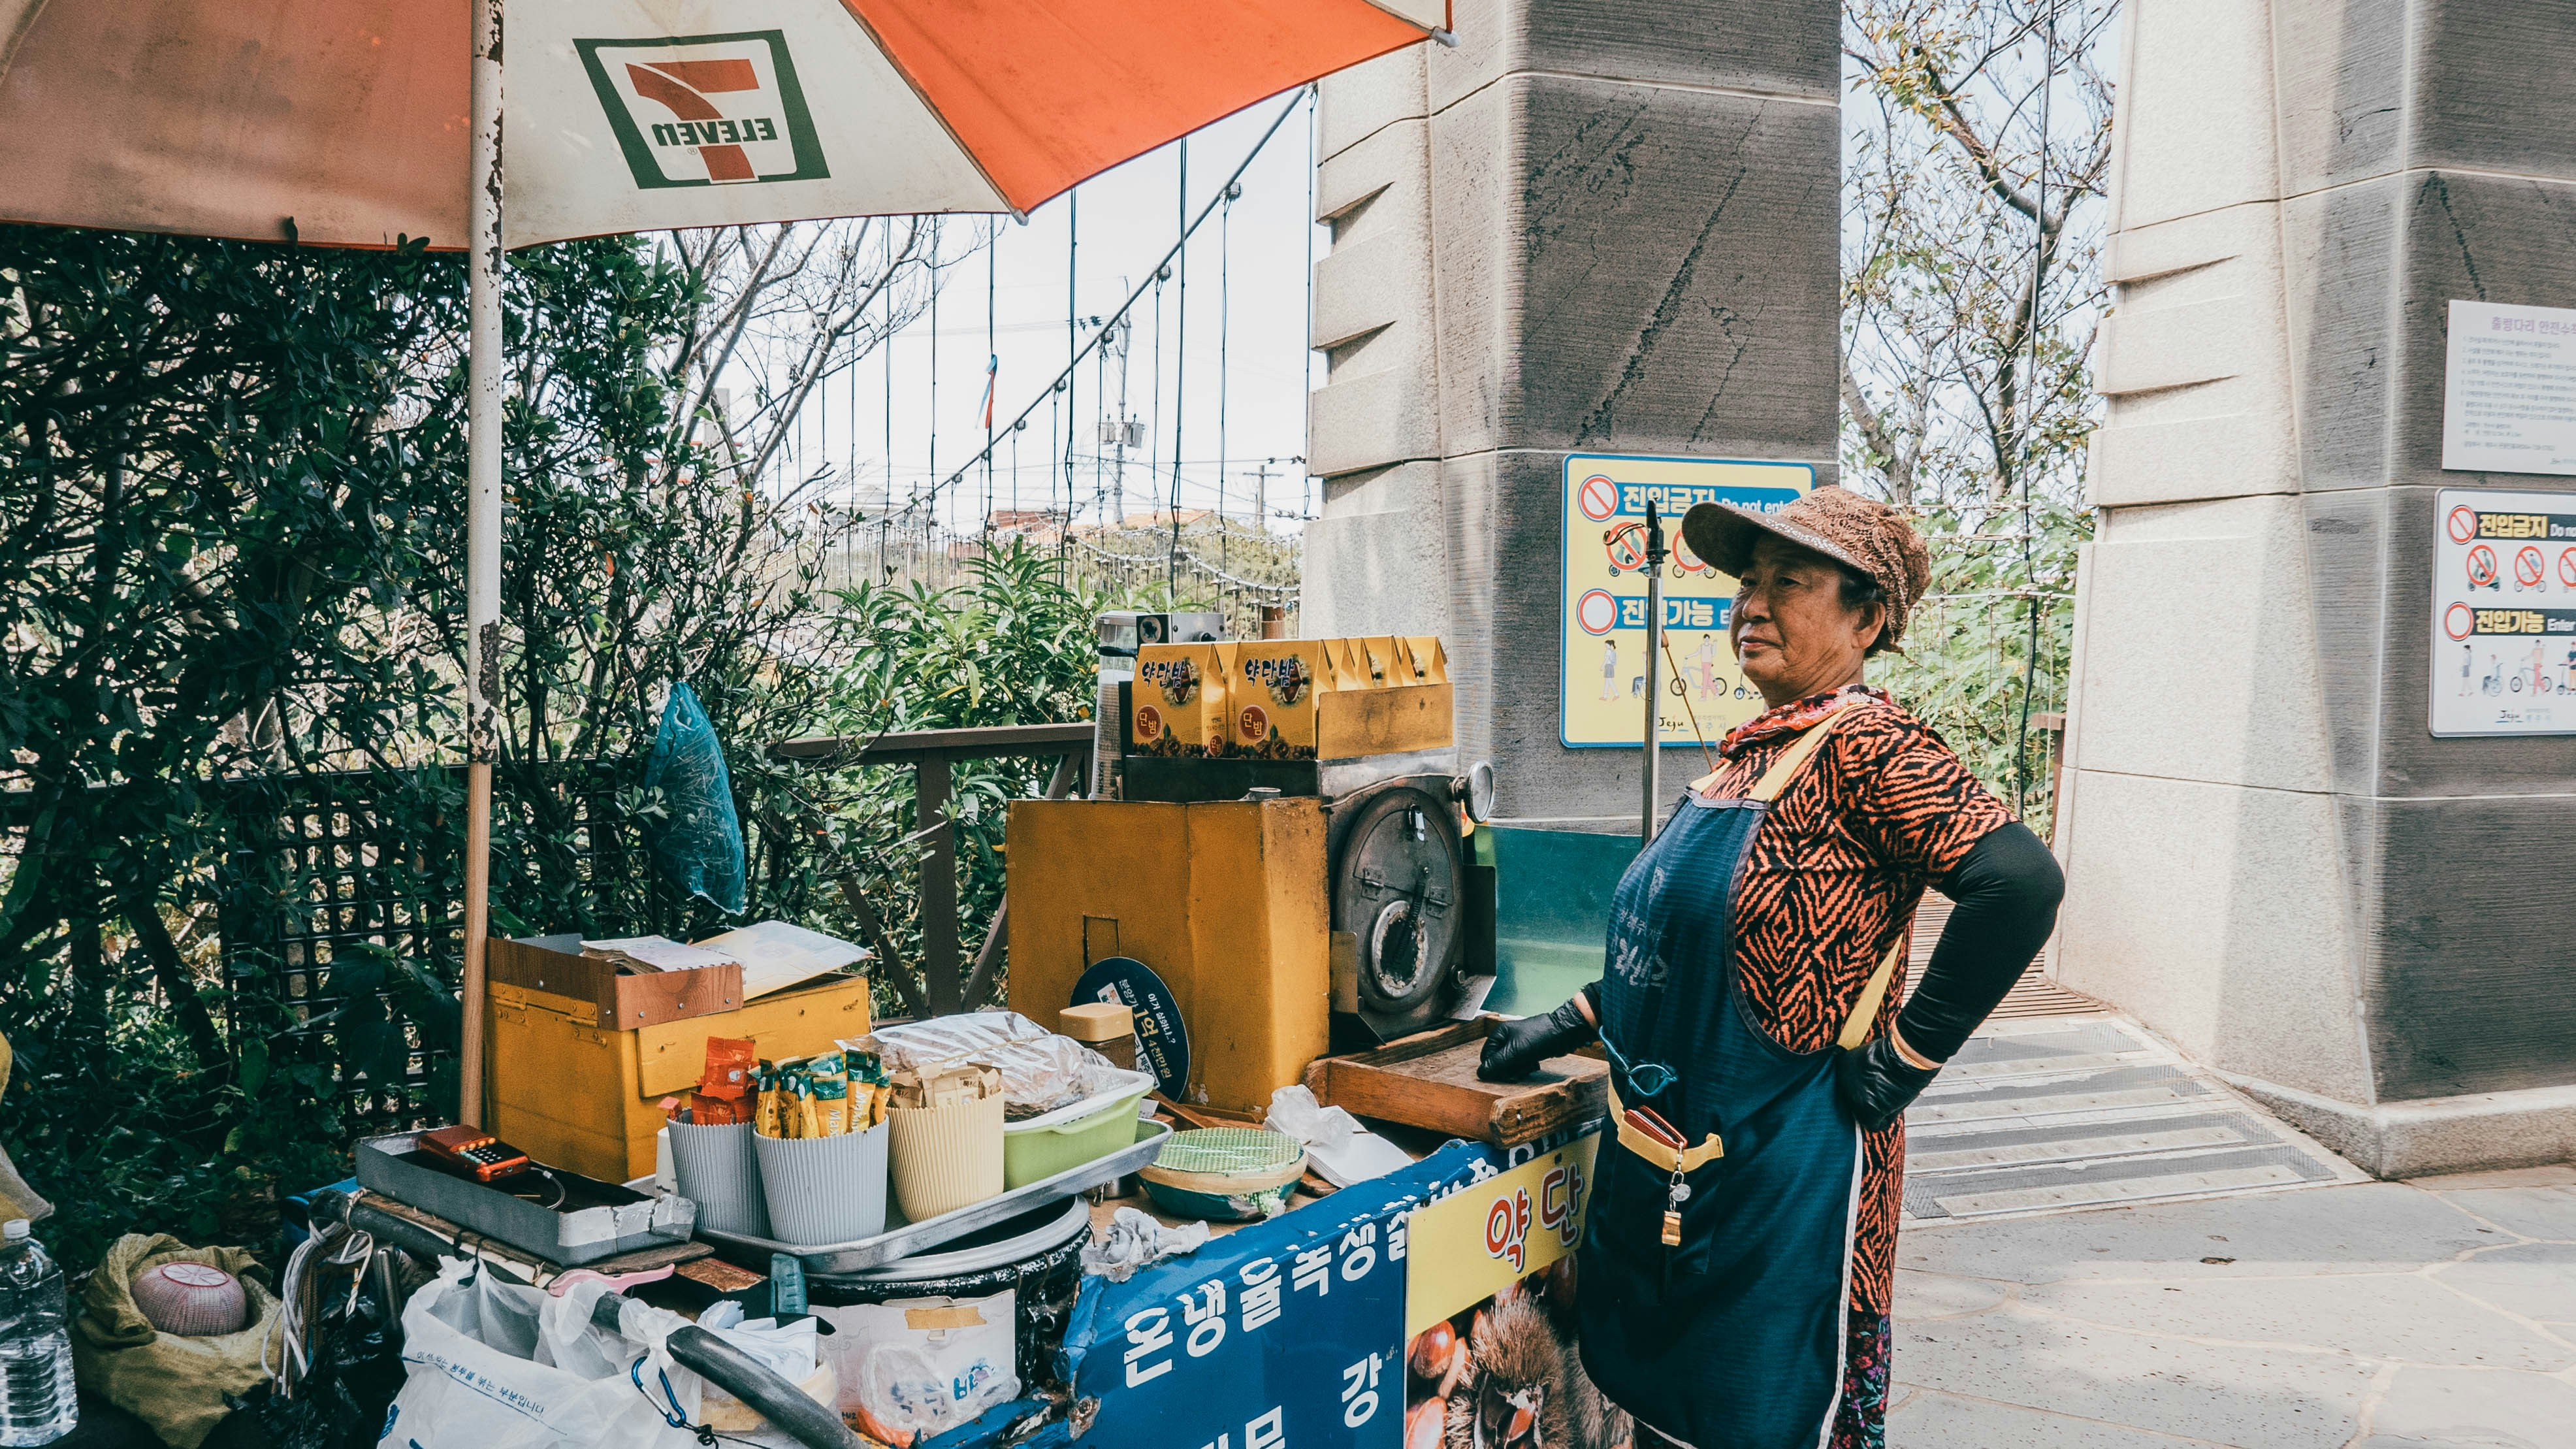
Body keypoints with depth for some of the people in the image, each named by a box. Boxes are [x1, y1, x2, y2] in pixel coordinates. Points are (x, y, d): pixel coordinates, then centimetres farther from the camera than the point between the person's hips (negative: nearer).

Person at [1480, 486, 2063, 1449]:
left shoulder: (1865, 746, -18)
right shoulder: (1751, 752, 9)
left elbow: (2021, 881, -30)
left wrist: (1903, 1056, -22)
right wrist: (1574, 1022, 16)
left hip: (1783, 1174, -8)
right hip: (1666, 1166, 9)